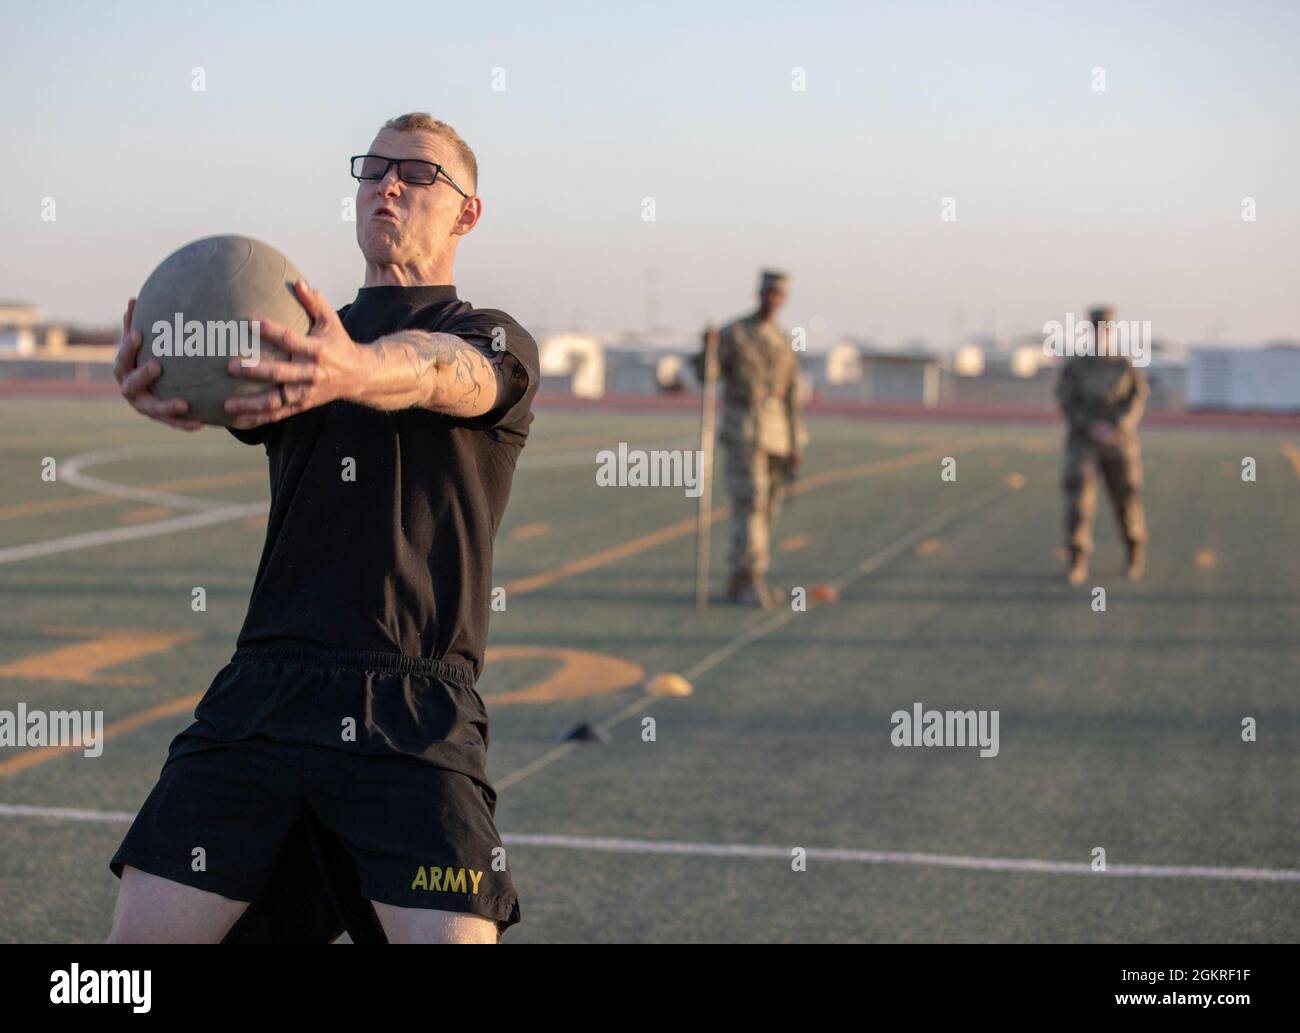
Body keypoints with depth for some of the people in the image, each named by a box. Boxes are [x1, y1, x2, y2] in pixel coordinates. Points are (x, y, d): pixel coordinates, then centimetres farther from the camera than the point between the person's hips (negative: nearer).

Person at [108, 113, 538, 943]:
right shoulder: (298, 343, 18)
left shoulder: (496, 344, 7)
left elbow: (434, 370, -18)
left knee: (455, 936, -19)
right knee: (141, 939, -3)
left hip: (414, 717, -3)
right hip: (264, 689, 3)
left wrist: (356, 370, -43)